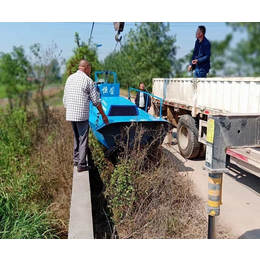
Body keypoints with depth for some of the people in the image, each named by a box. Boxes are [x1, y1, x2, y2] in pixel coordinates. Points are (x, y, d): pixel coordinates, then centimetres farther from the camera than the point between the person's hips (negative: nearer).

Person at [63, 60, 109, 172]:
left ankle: (76, 159, 28)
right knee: (83, 139, 0)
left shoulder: (70, 78, 13)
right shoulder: (87, 80, -6)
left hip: (70, 114, 7)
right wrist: (103, 115, 4)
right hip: (82, 114, -7)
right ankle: (81, 164, 2)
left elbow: (65, 99, 15)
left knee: (76, 137, 20)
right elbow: (96, 101, -5)